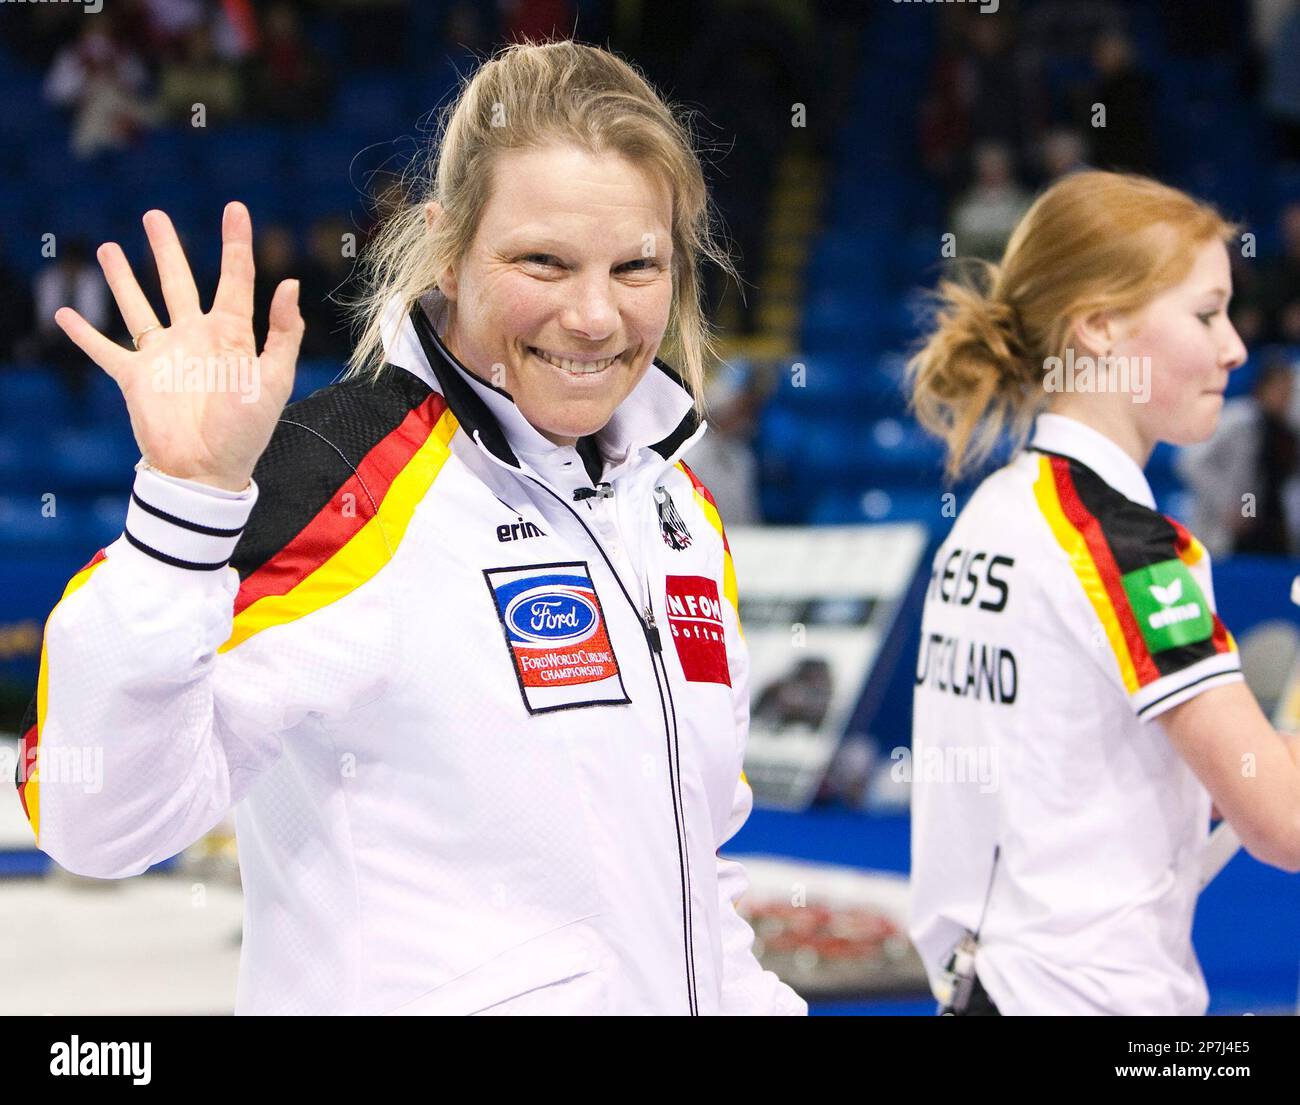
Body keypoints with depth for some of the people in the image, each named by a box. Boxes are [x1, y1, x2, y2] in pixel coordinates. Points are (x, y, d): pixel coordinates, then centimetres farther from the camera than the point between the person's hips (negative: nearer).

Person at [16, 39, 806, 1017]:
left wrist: (751, 996, 7)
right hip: (412, 990, -6)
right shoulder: (343, 478, -17)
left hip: (678, 992, 6)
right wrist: (188, 497, -36)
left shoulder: (685, 508, 4)